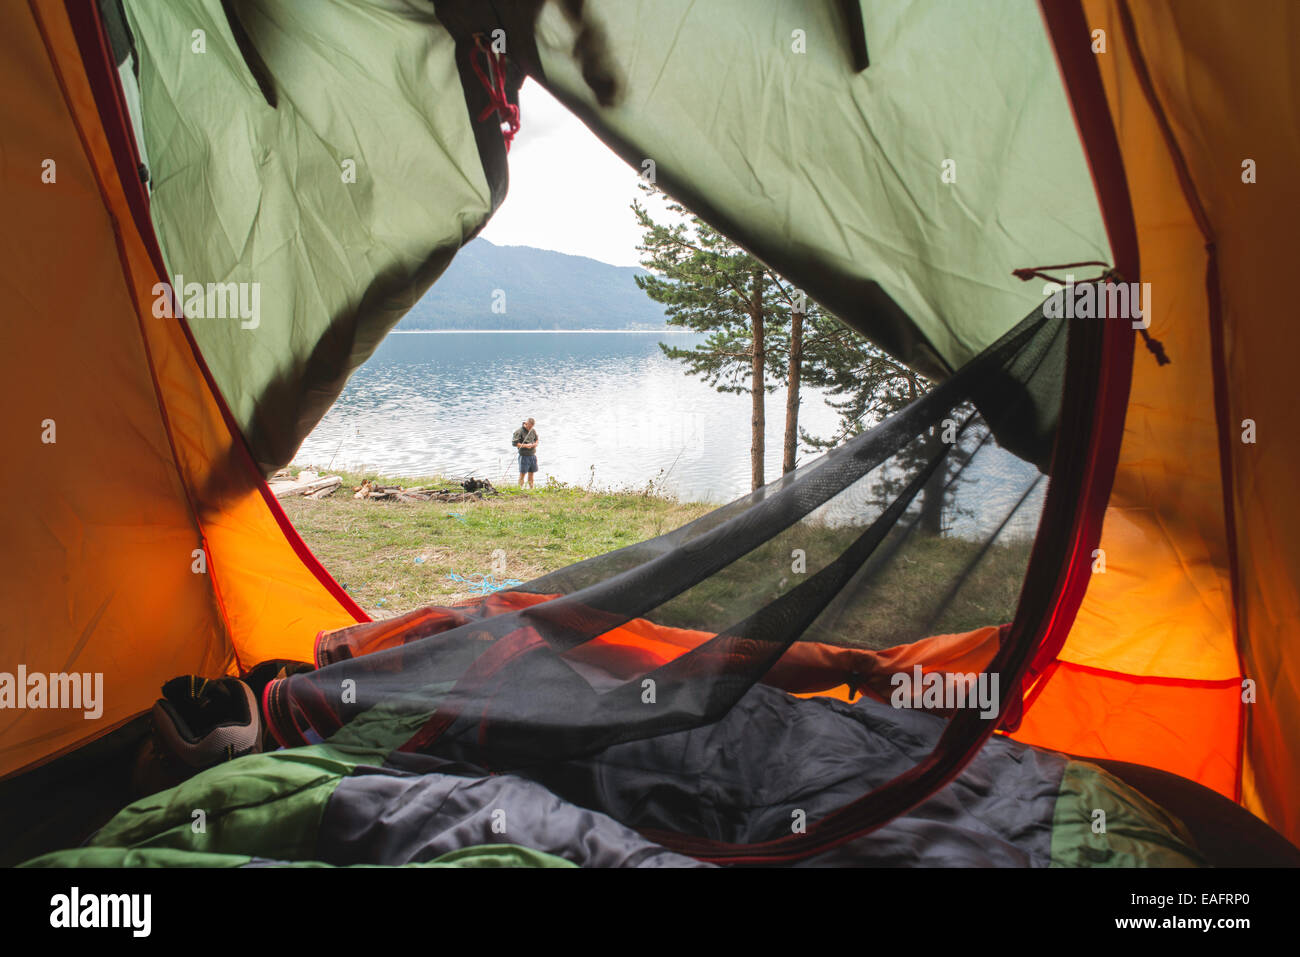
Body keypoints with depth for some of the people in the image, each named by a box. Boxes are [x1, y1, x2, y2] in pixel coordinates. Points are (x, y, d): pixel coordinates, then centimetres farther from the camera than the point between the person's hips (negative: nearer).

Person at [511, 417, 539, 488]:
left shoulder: (533, 431, 8)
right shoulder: (519, 431, -11)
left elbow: (536, 440, 23)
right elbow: (514, 443, -14)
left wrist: (535, 444, 0)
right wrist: (525, 445, -20)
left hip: (532, 455, 6)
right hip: (524, 455, -6)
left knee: (531, 473, 12)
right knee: (522, 473, -4)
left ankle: (531, 488, 20)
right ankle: (521, 488, 0)